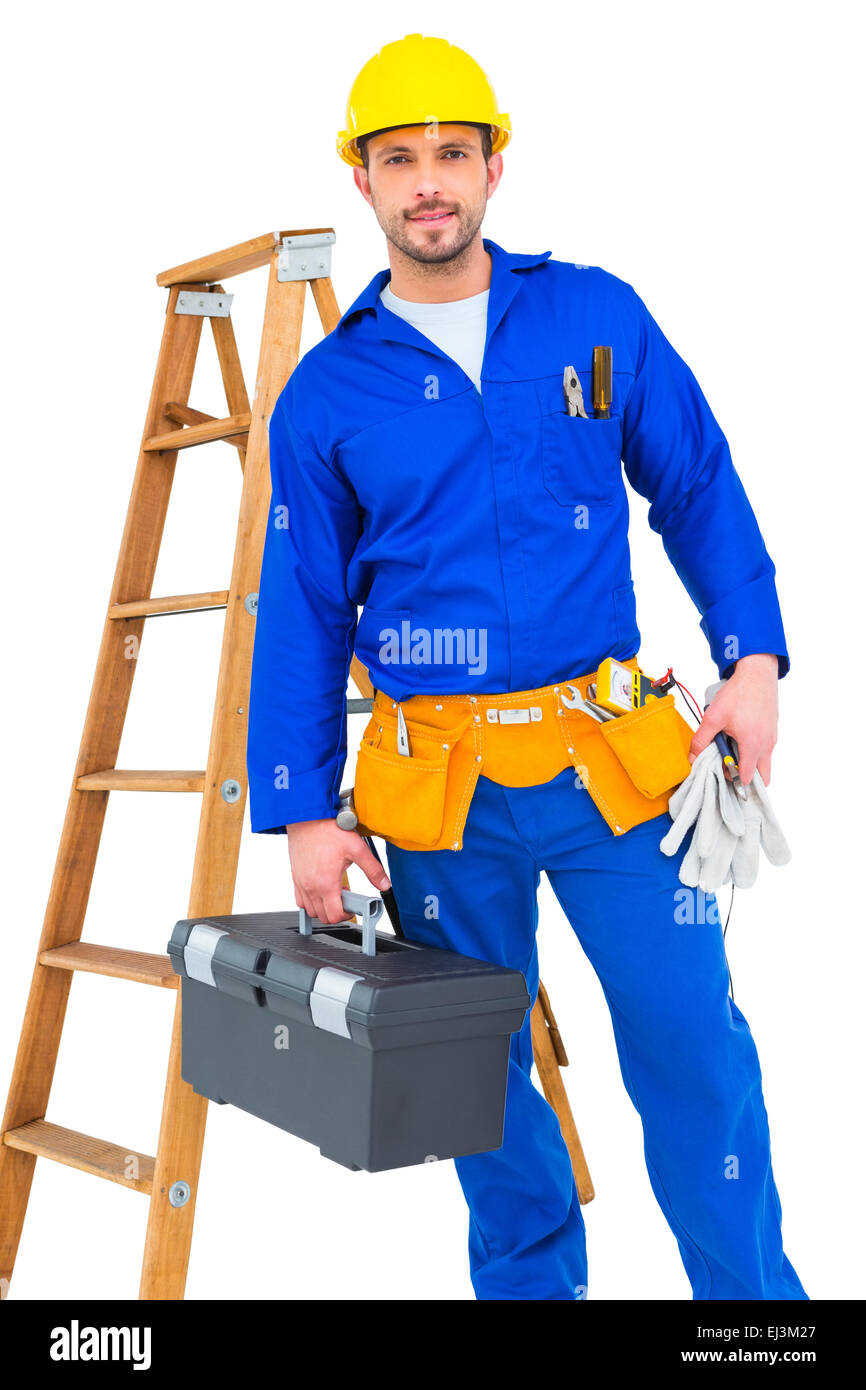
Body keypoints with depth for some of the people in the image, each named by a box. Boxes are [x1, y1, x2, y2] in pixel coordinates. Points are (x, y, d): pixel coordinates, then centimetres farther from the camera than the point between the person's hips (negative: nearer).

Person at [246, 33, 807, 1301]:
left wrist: (755, 655, -2)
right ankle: (530, 1282, 36)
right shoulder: (328, 390, 3)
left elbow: (700, 490, 9)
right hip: (440, 786, 1)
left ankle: (754, 1294, 23)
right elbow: (302, 613, 2)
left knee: (696, 1052, 1)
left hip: (614, 760, 0)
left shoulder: (599, 316, 4)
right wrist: (304, 812, -2)